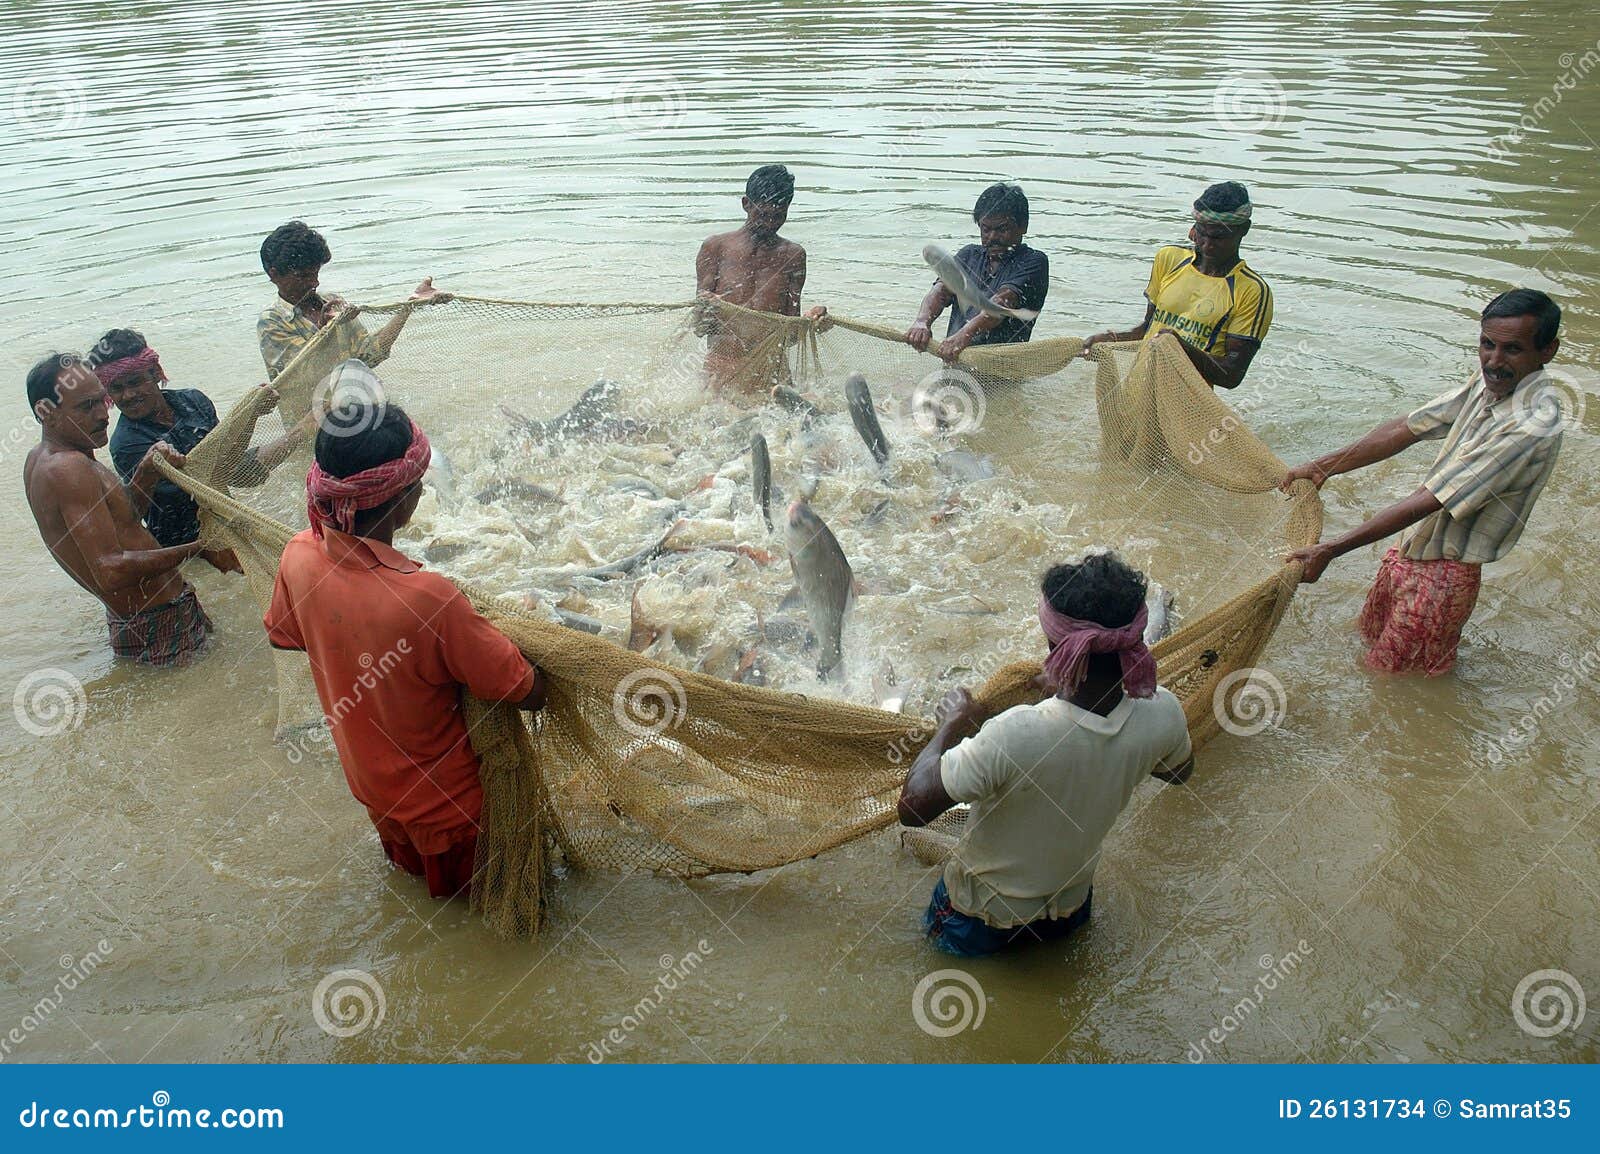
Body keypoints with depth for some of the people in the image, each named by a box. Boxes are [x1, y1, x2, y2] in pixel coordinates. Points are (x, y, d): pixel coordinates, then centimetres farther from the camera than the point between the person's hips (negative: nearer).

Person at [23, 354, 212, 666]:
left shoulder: (40, 458, 12)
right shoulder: (69, 468, -22)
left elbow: (127, 512, 18)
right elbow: (110, 572, -31)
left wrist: (148, 470, -2)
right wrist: (199, 548, -33)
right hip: (158, 626, -11)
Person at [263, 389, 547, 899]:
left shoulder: (298, 556, -22)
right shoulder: (426, 599, -42)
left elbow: (282, 636, 1)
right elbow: (528, 692, -31)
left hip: (366, 775, 6)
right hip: (442, 797, -6)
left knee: (408, 862, 37)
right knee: (456, 887, 28)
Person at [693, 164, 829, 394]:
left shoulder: (793, 256, 11)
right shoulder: (716, 247, 3)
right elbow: (699, 327, -2)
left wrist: (809, 322, -14)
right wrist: (706, 309, -24)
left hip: (773, 375, 2)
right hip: (723, 374, -2)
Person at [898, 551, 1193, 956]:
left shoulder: (1014, 736, -41)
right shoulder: (1163, 714, -25)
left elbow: (912, 807, -32)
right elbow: (1179, 770, 1)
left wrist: (952, 723, -16)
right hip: (1072, 914, 4)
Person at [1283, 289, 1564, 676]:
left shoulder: (1532, 428, -30)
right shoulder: (1490, 382, -4)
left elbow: (1429, 502, -33)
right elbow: (1404, 430, 3)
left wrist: (1330, 550, -34)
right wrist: (1322, 468, -1)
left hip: (1441, 573, -8)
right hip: (1411, 548, 8)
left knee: (1392, 675, 9)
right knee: (1374, 632, 28)